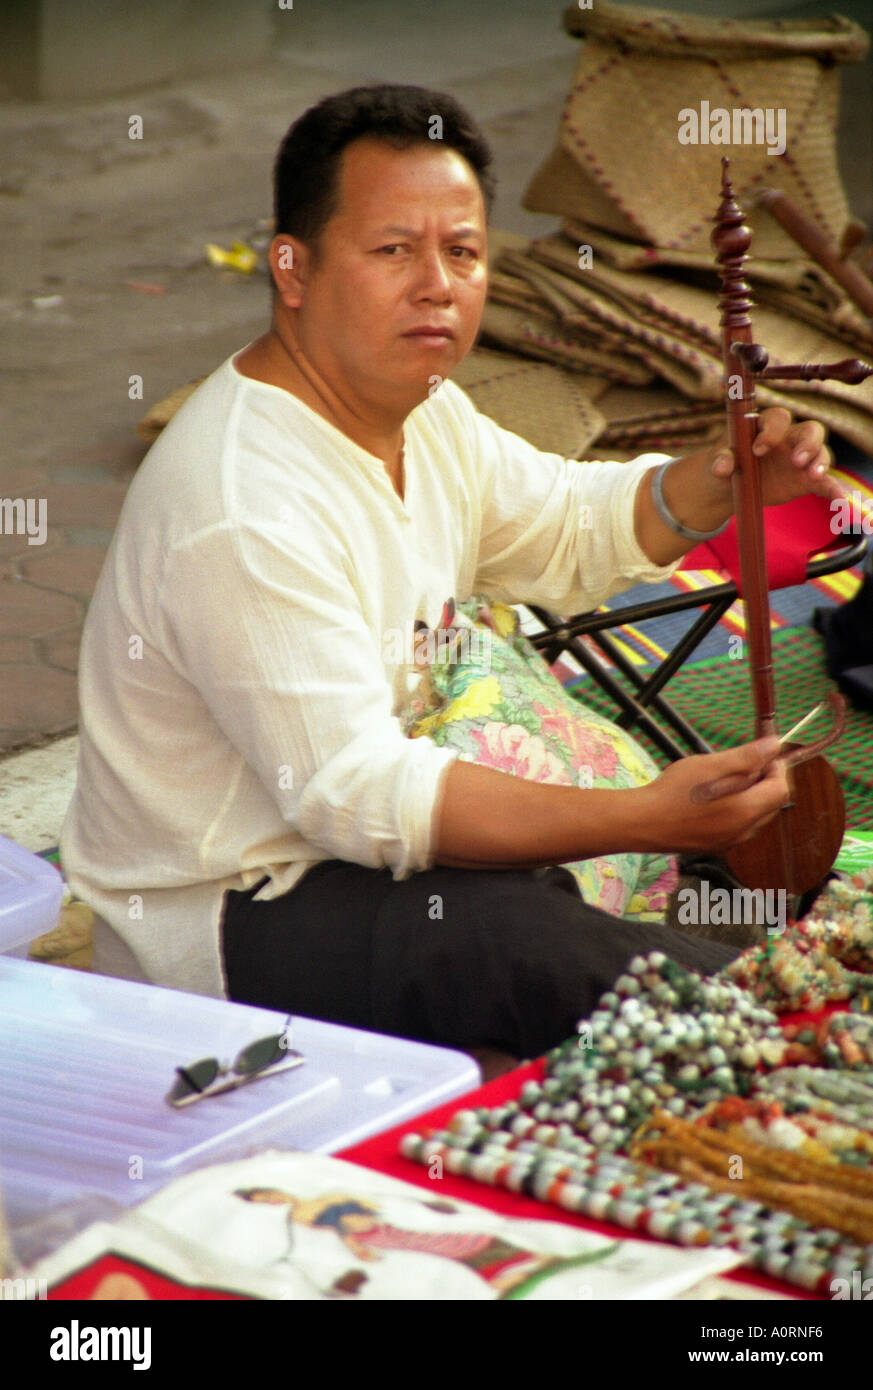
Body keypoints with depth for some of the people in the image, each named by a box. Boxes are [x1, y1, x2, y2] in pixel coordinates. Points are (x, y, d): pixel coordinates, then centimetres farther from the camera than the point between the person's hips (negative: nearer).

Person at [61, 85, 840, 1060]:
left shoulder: (420, 411, 4)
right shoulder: (243, 512, -28)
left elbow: (564, 532, 19)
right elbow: (355, 794, -32)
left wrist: (717, 482, -3)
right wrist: (648, 818, -37)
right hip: (227, 921, -10)